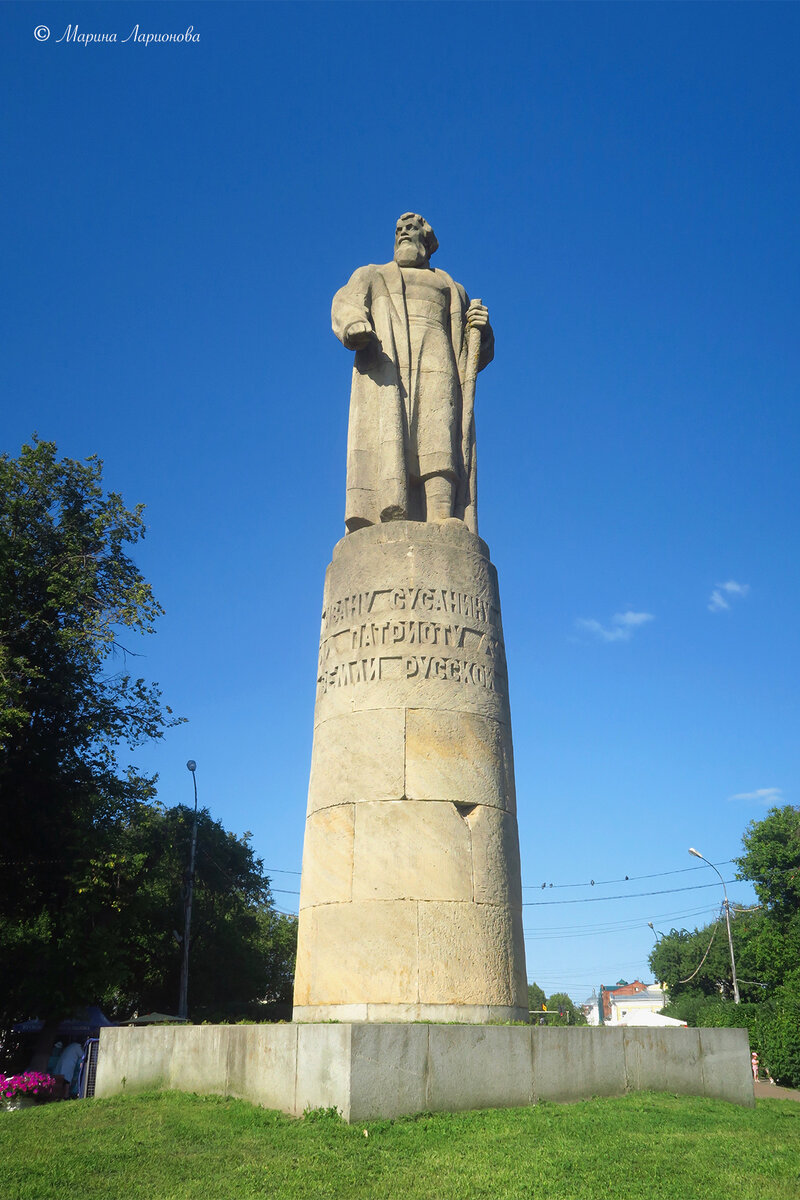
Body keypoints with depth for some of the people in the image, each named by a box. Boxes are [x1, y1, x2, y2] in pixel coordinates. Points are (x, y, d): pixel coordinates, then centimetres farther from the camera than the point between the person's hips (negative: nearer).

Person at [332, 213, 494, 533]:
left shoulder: (452, 289, 36)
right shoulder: (372, 276, 33)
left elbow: (478, 354, 28)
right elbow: (346, 303, 9)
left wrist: (481, 329, 3)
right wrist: (353, 325, -16)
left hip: (436, 373, 1)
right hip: (384, 363, -1)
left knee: (439, 447, -23)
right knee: (386, 443, -25)